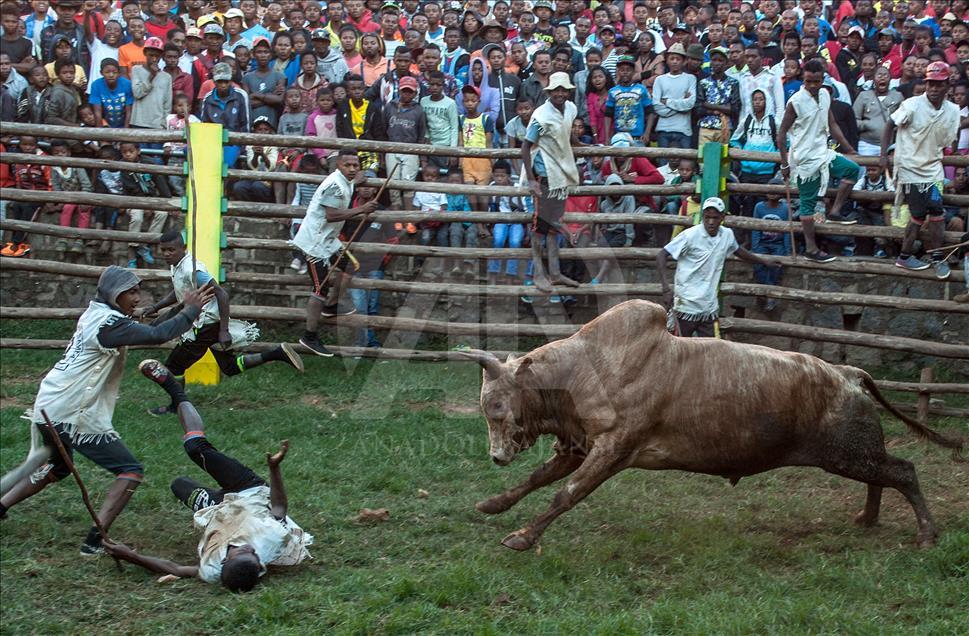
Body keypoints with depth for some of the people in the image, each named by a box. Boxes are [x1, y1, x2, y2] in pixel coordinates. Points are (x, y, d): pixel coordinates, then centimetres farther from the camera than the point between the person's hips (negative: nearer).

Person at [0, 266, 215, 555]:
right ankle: (94, 540, -14)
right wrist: (191, 310, -12)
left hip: (47, 406, 10)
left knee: (58, 467, 34)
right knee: (131, 471, -5)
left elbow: (146, 332, 16)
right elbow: (157, 335, -23)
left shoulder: (93, 313, 13)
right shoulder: (109, 322, -15)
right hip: (74, 415, -10)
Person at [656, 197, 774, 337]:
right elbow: (661, 256, -17)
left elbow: (739, 251, 25)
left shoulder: (727, 235, 2)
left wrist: (763, 261, 37)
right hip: (686, 306, -5)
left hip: (709, 308, 5)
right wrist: (666, 288, -29)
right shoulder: (690, 235, -15)